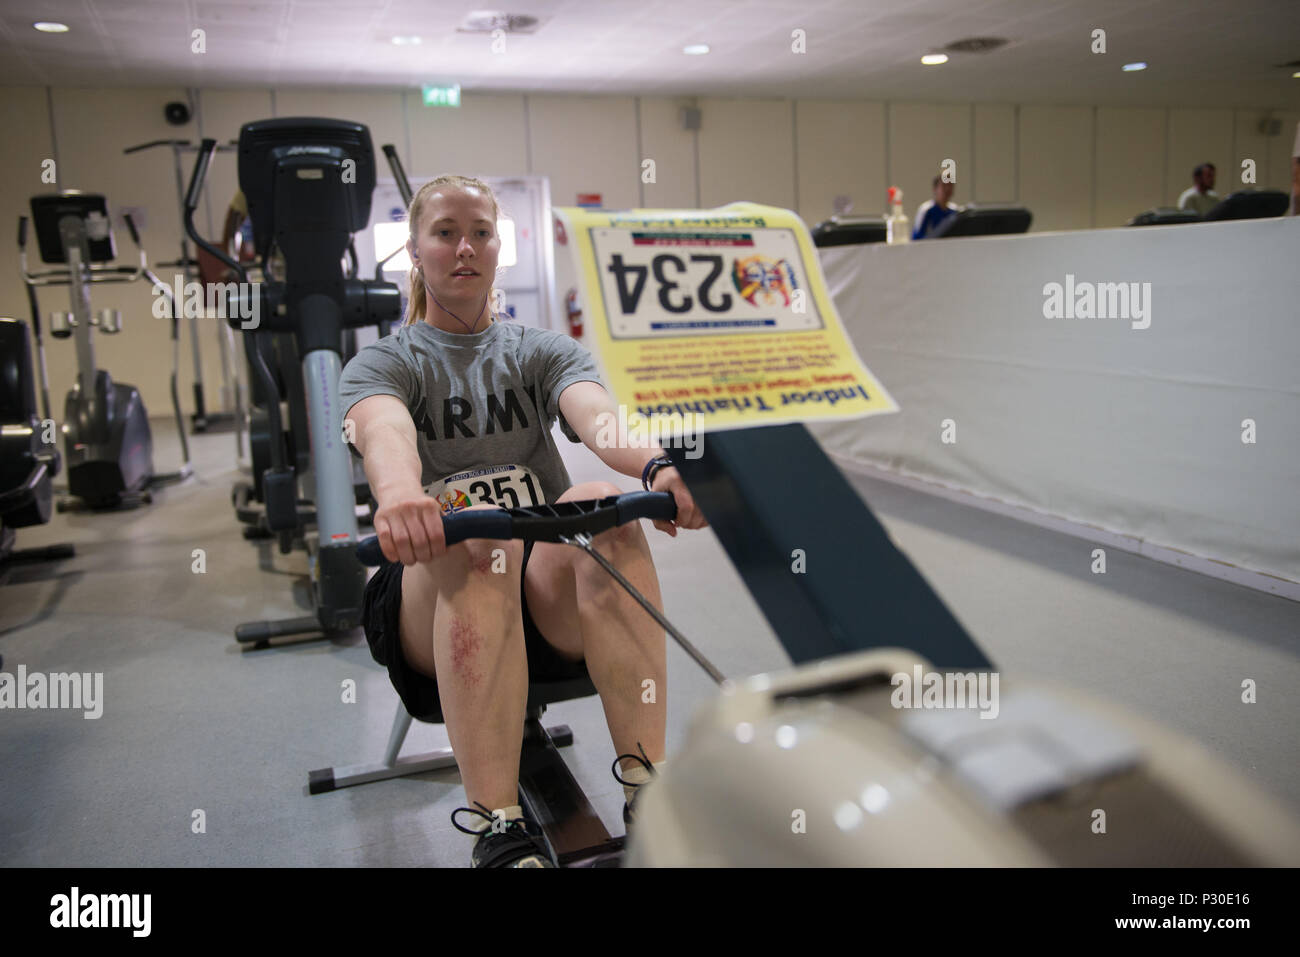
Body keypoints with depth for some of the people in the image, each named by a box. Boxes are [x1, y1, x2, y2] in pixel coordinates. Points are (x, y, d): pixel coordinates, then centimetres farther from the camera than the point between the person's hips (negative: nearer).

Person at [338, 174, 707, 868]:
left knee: (598, 507, -31)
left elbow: (594, 413, -8)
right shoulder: (382, 363, 9)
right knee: (475, 531, -35)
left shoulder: (540, 350, 16)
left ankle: (648, 786, -30)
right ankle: (498, 829, -34)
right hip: (429, 602, -1)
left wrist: (656, 466, -32)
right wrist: (401, 494, -42)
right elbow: (384, 431, -17)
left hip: (549, 601, 2)